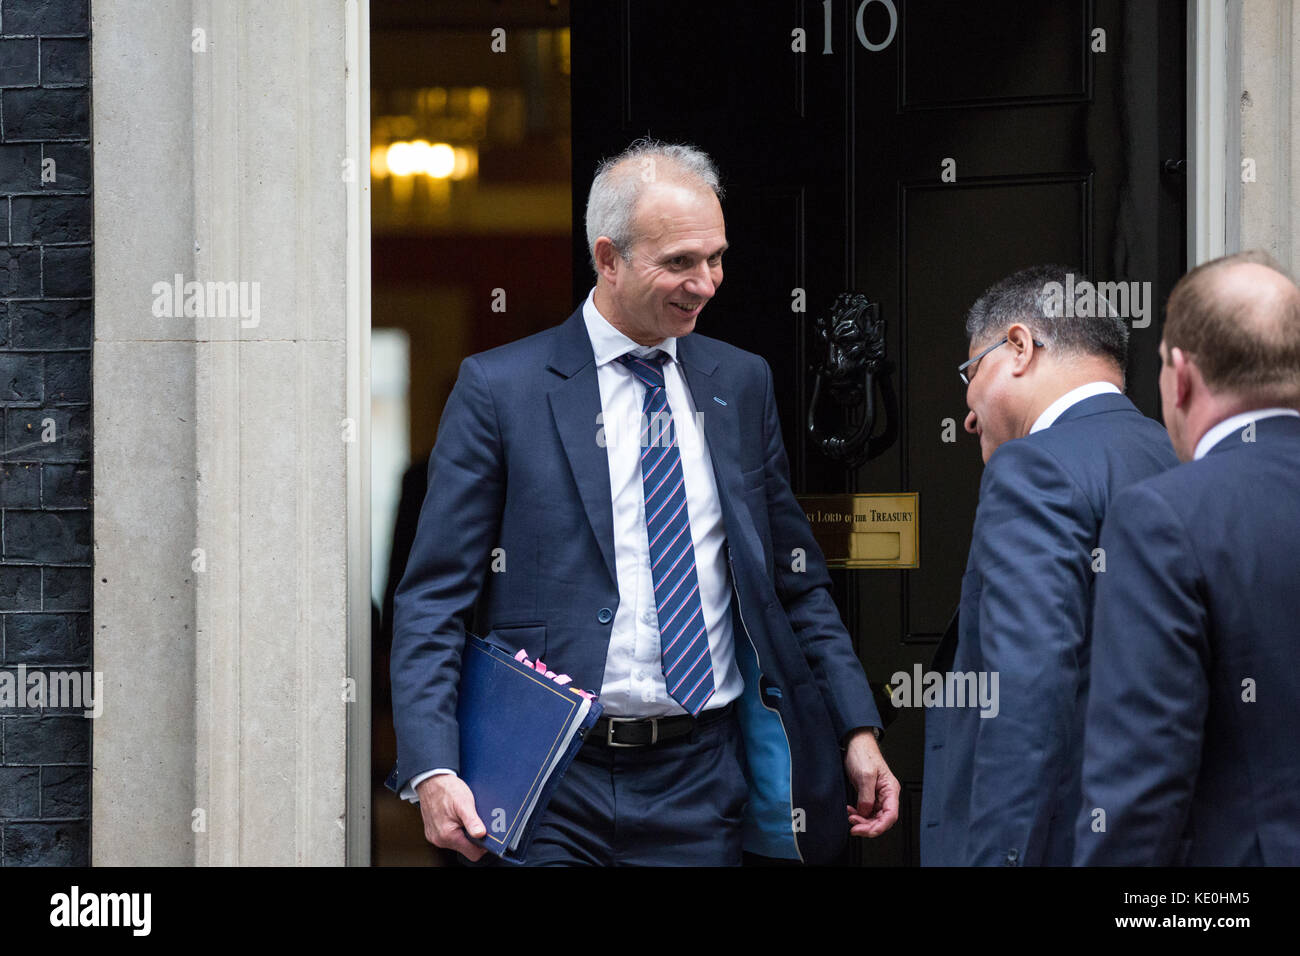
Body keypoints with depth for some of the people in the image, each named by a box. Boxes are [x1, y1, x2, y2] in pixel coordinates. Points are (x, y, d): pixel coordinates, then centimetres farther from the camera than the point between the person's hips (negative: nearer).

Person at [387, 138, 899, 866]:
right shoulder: (500, 389, -2)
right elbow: (434, 600, -4)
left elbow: (796, 580, 16)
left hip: (702, 779, 3)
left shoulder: (741, 383, 11)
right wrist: (433, 770, -17)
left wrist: (858, 730, 6)